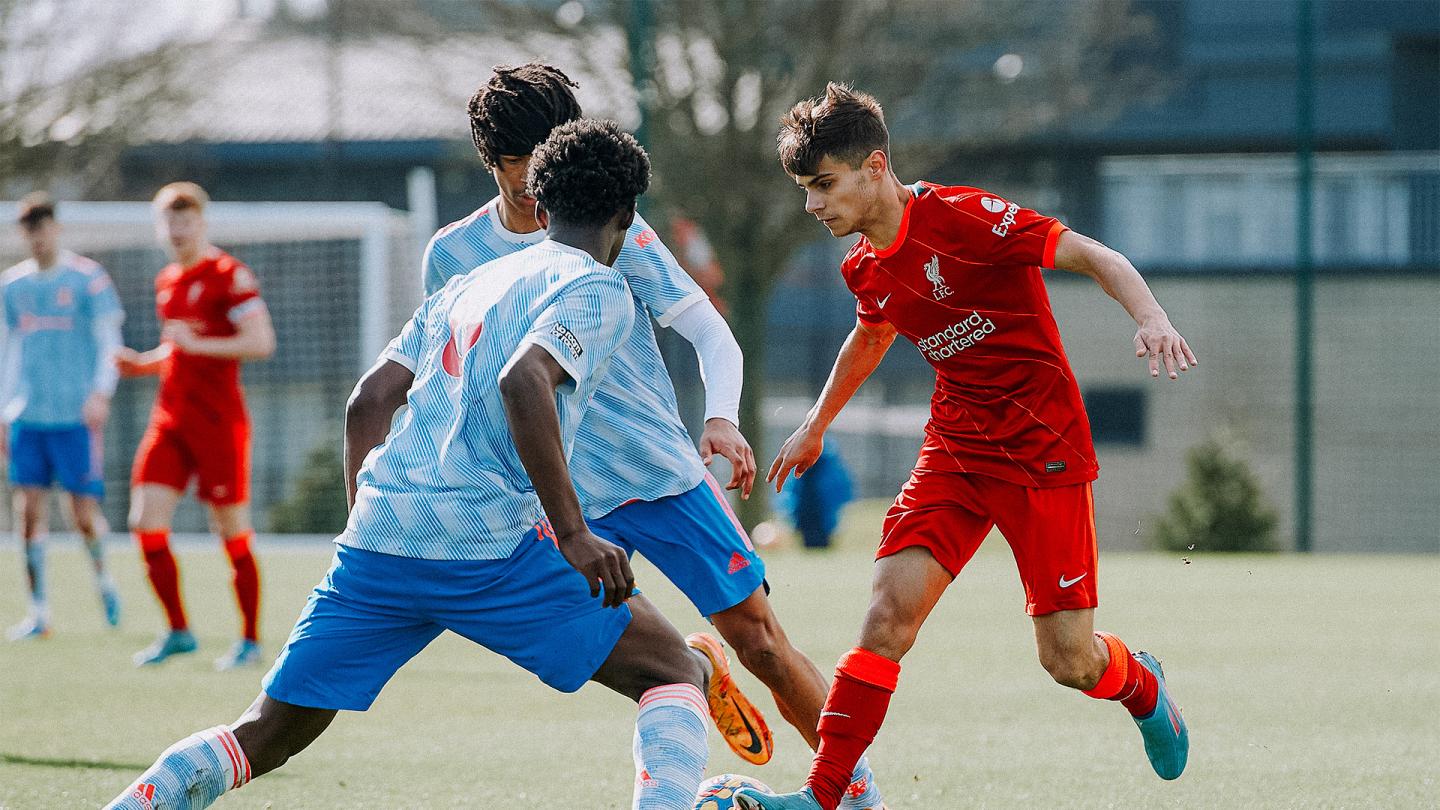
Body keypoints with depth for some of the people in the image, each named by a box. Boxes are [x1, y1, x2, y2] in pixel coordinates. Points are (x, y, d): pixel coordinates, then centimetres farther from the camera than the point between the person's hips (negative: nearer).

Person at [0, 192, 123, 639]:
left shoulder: (88, 279, -1)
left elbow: (109, 344, -1)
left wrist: (101, 393, -16)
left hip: (77, 417, -3)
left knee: (84, 513, -4)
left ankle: (102, 575, 27)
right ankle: (38, 610, 2)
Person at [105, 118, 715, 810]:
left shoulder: (464, 286, 24)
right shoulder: (599, 291, 2)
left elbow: (367, 401, 20)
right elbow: (523, 381, -17)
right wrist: (571, 535, -18)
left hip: (376, 533, 6)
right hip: (486, 542, -6)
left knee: (270, 733, 13)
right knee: (675, 674, 5)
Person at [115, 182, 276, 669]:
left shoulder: (228, 275, -8)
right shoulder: (167, 282, 15)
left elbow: (261, 342, -17)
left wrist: (198, 343, -22)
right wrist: (142, 364, 9)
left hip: (218, 422, -7)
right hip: (170, 419, 7)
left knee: (233, 533, -1)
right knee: (146, 522, -4)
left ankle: (250, 640, 11)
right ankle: (178, 631, 9)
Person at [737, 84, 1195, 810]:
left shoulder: (961, 217, -18)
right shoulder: (865, 269, 5)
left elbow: (1095, 258, -17)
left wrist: (1151, 318, -35)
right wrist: (817, 423, 40)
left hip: (1043, 450, -5)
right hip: (954, 450, 5)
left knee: (1069, 661, -3)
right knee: (891, 607, -15)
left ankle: (1140, 685, 34)